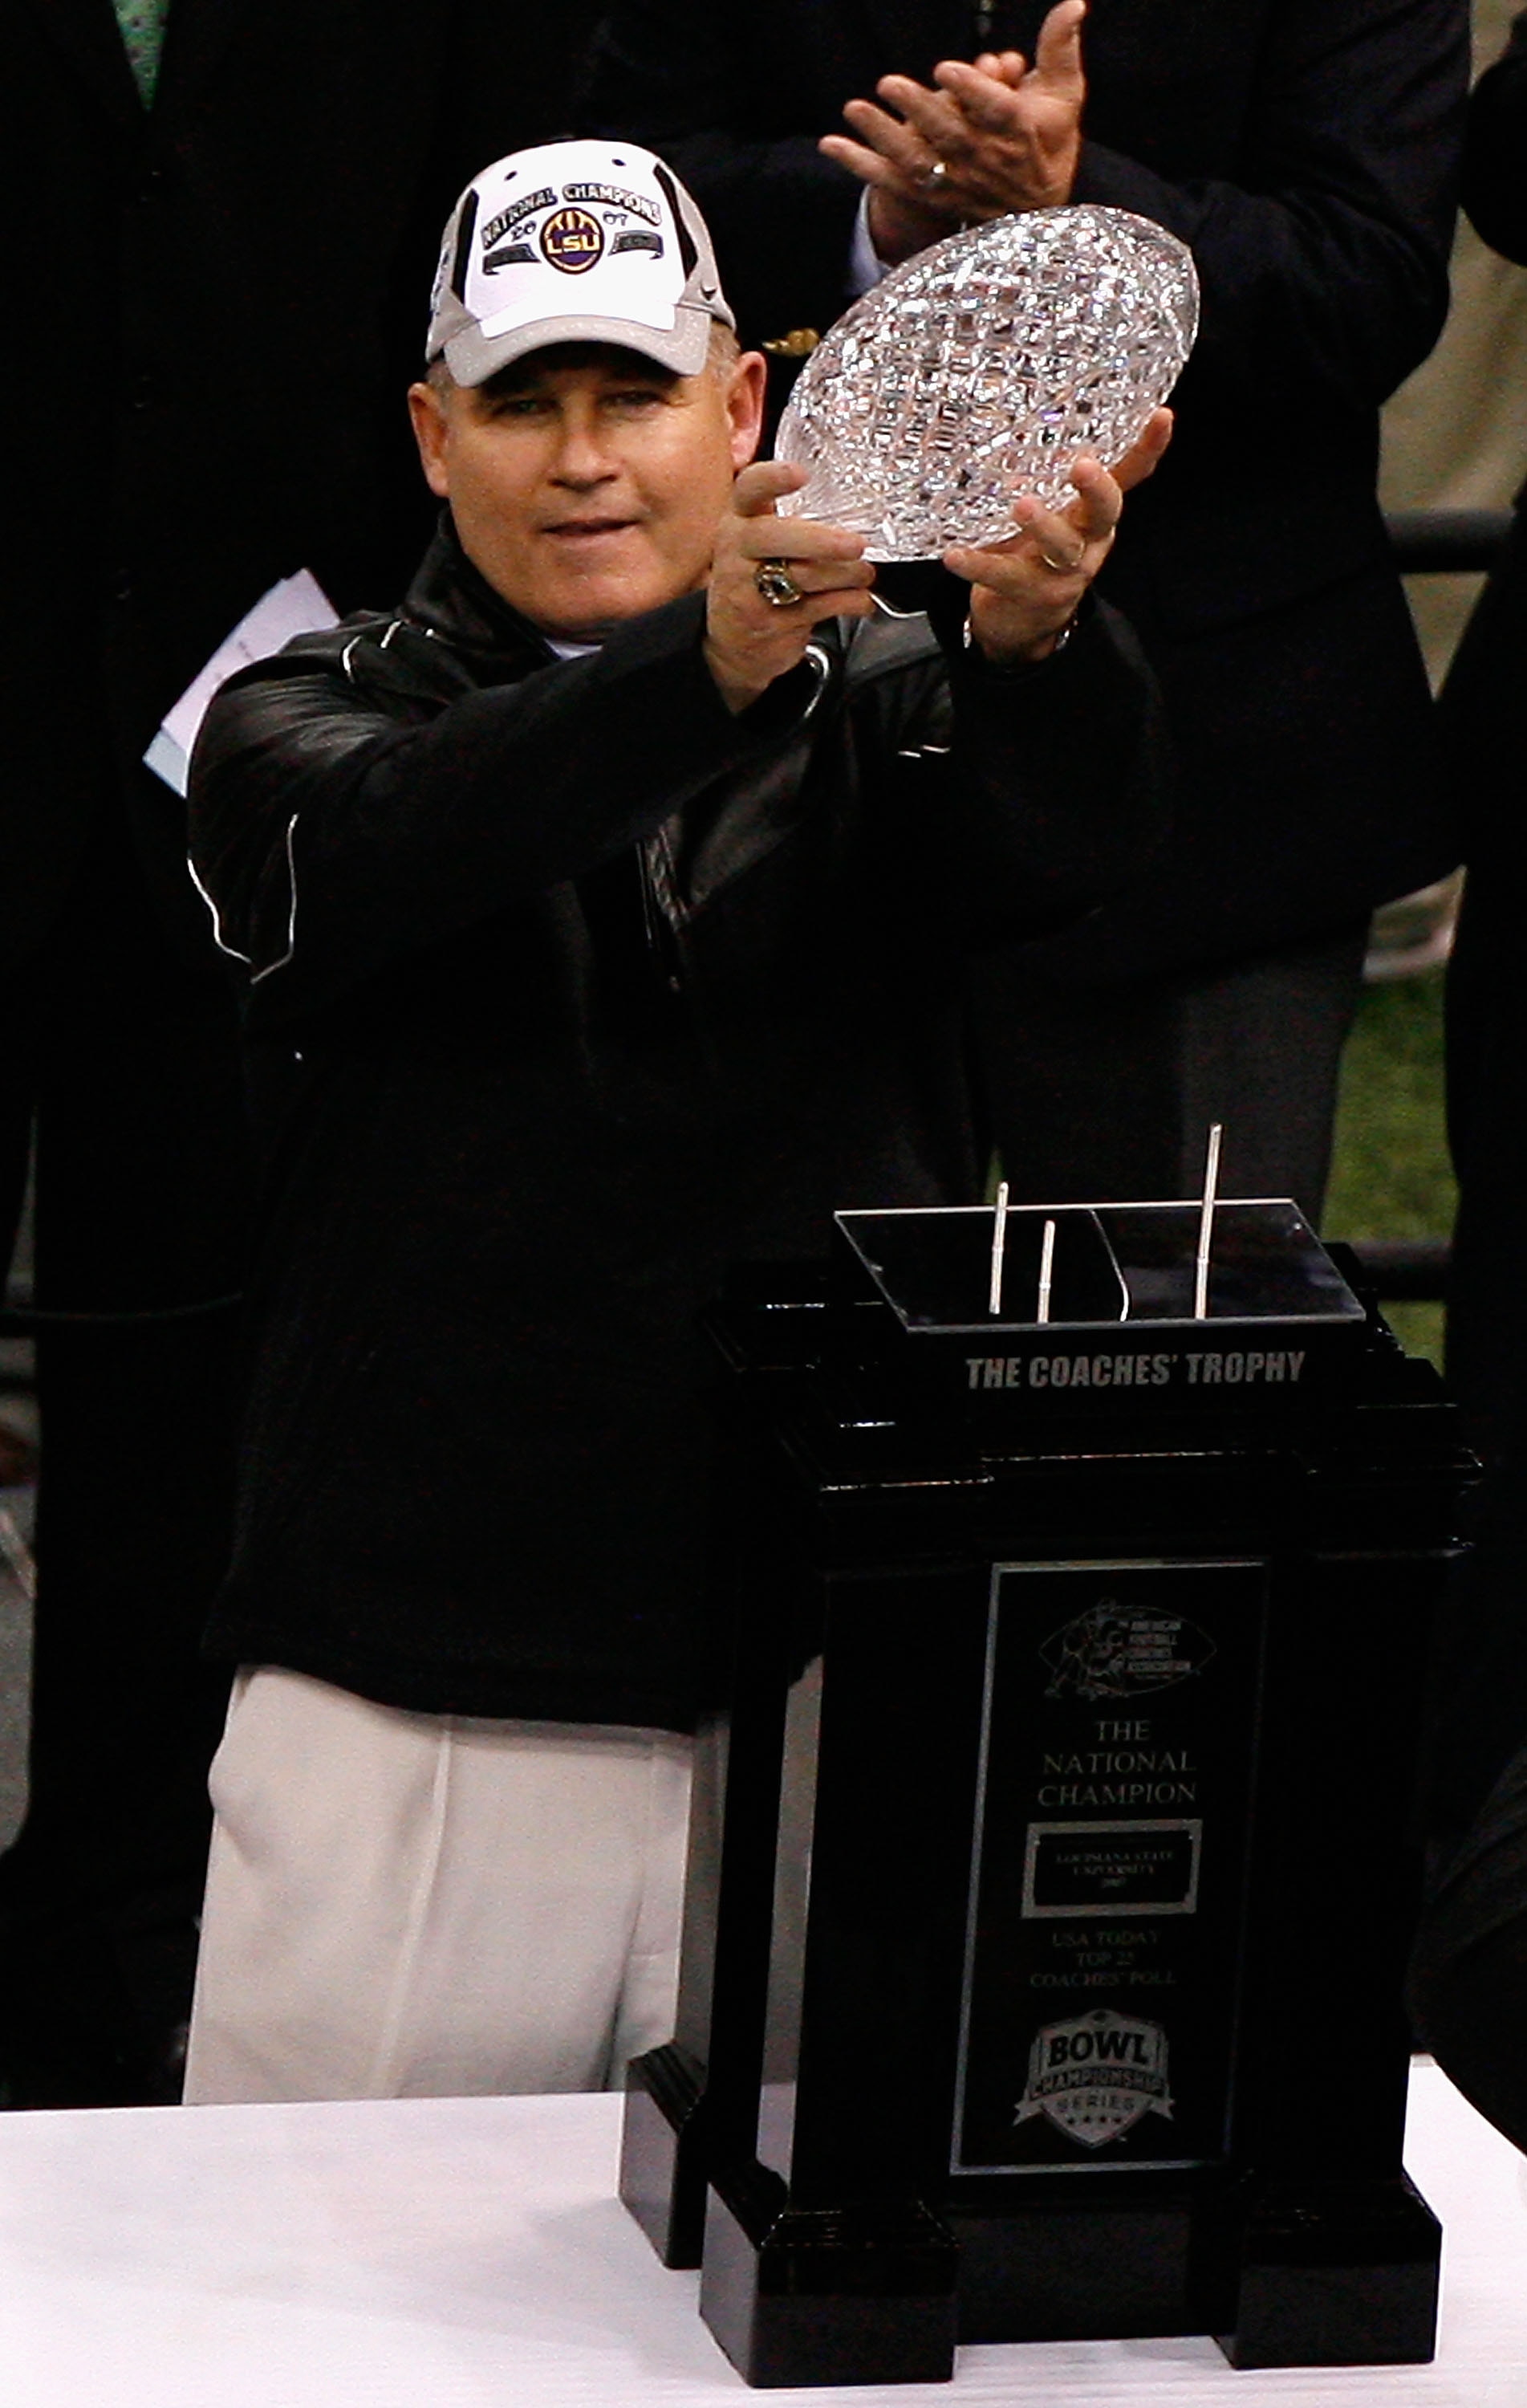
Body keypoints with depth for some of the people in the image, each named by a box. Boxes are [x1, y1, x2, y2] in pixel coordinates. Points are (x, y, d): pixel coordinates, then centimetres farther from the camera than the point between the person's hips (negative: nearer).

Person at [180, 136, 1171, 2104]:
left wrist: (1035, 637, -39)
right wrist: (706, 665, -38)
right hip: (416, 1722, -1)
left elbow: (1083, 833, -14)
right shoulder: (304, 722, 5)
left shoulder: (875, 706, 8)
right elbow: (390, 847, -19)